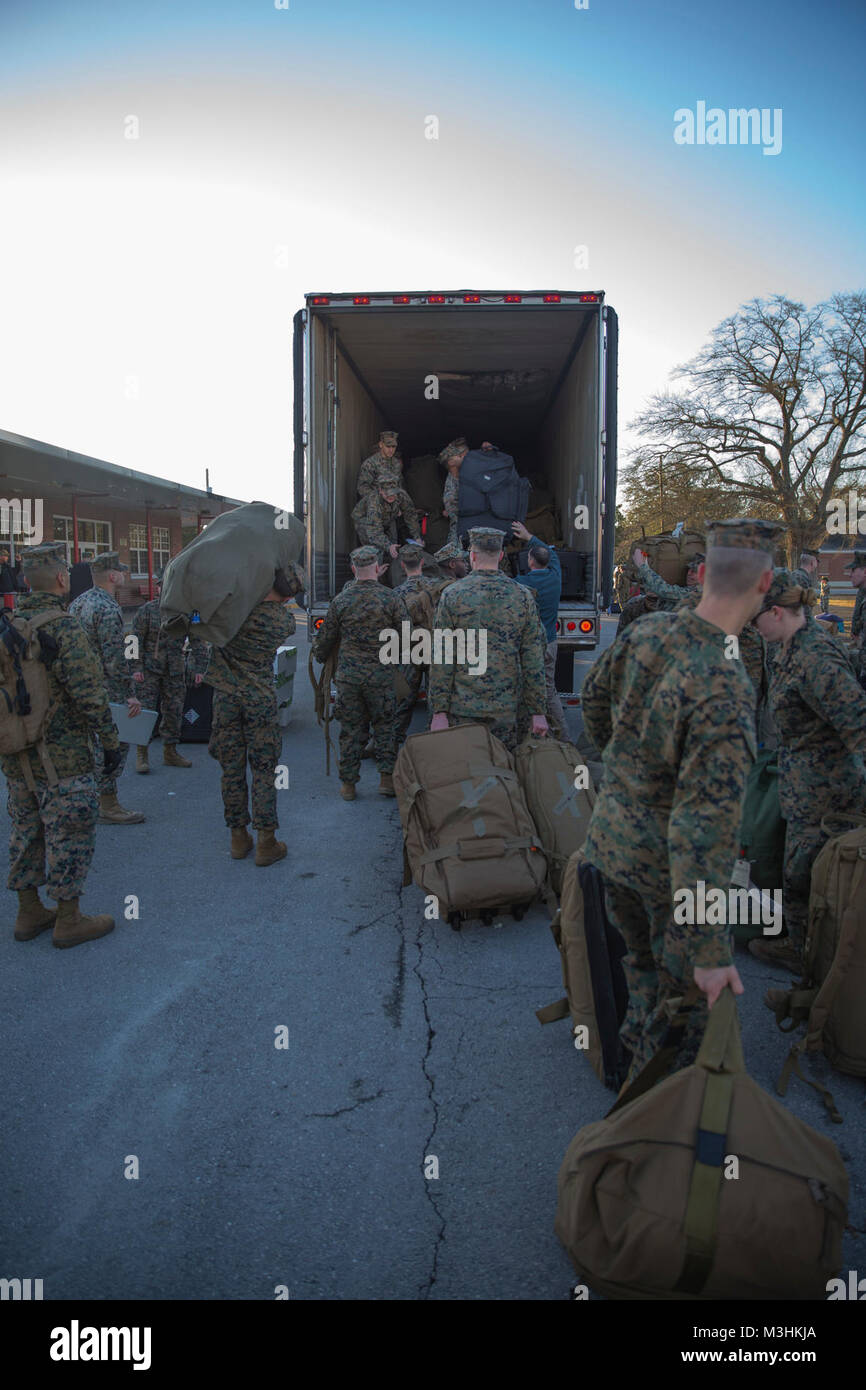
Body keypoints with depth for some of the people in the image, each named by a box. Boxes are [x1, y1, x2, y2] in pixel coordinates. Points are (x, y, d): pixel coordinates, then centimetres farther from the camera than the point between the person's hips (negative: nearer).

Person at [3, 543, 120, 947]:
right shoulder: (64, 628, -19)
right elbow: (88, 694, -21)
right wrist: (111, 741, -10)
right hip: (61, 756, -8)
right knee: (70, 836, 3)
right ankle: (68, 920, 13)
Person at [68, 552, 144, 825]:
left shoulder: (78, 602, 12)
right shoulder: (108, 608, -19)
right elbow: (114, 658, -22)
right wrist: (131, 694, -19)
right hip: (107, 690, -10)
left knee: (99, 742, 18)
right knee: (115, 743, -2)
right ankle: (108, 805, 3)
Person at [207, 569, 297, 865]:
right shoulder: (284, 620, -2)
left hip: (226, 696, 0)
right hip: (260, 699, 0)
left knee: (231, 768, 9)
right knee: (264, 770, 5)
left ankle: (238, 838, 19)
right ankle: (266, 842, 6)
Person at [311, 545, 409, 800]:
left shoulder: (340, 600, 1)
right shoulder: (391, 598, -5)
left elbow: (326, 638, 10)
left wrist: (319, 657, 30)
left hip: (348, 675, 2)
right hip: (381, 675, -1)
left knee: (351, 730, 9)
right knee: (385, 726, 12)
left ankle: (348, 783, 15)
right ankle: (386, 778, 10)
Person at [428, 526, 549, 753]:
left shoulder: (452, 595, -4)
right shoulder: (523, 596, 1)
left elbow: (442, 658, -6)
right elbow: (533, 660, 1)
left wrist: (439, 711, -3)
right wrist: (538, 711, 5)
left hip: (462, 707, -2)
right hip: (506, 708, 2)